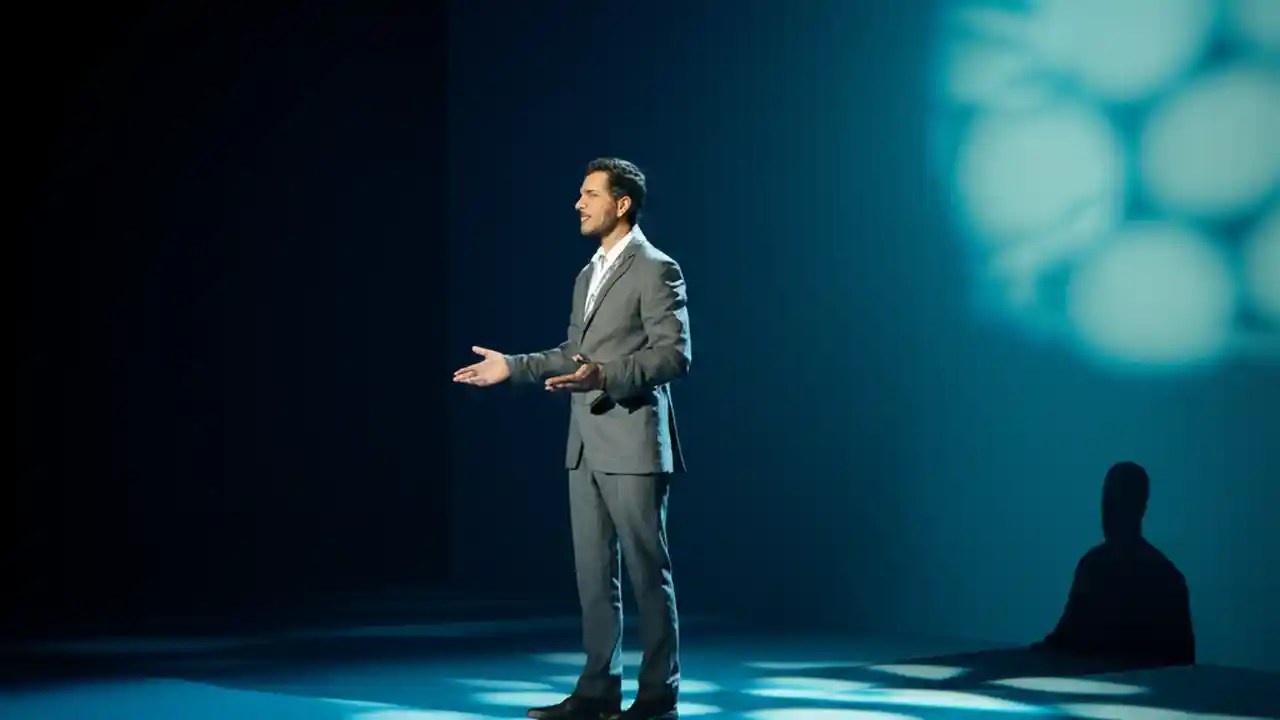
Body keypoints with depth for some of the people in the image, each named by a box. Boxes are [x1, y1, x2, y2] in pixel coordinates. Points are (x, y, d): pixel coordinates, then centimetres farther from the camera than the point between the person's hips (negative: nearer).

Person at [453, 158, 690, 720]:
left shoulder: (656, 269, -8)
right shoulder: (588, 275, 19)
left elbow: (674, 355, -15)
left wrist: (606, 375, -26)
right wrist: (512, 367, 16)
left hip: (633, 443, -8)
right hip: (588, 446, 8)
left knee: (647, 572, -2)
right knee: (593, 573, 9)